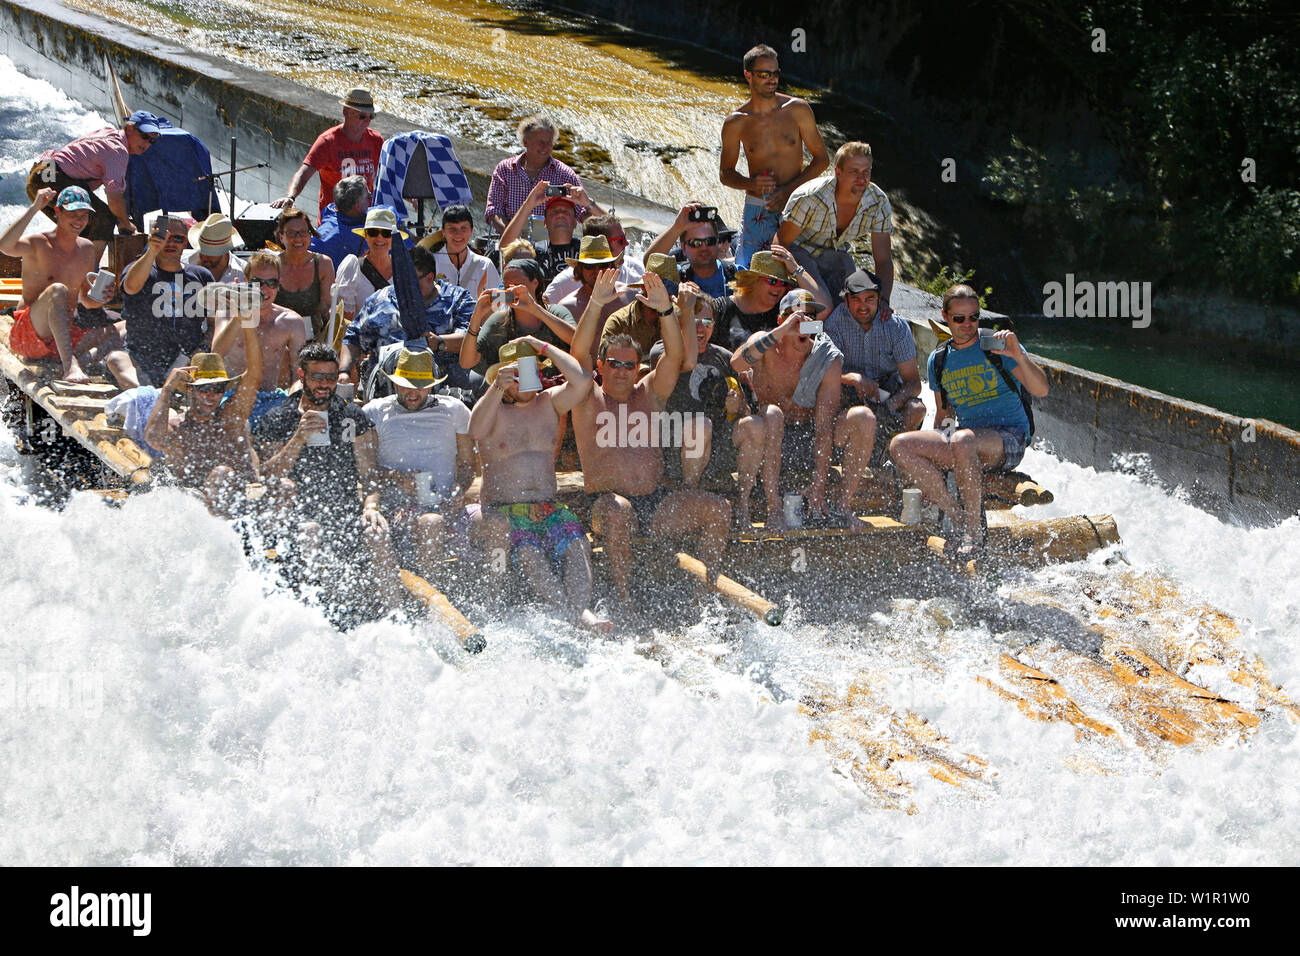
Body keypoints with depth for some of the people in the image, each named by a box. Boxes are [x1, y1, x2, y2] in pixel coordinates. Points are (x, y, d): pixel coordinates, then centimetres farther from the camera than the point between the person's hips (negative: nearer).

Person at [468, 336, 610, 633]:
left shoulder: (549, 403, 16)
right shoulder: (492, 407, 7)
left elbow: (582, 382, -3)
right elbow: (476, 431, -17)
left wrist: (544, 348, 2)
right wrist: (497, 388, -27)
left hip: (548, 509, 3)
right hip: (502, 510, -3)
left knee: (576, 546, -29)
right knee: (528, 554, -34)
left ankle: (581, 611, -52)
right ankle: (574, 615, -53)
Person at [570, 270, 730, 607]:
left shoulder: (650, 394, 16)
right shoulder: (589, 401, 6)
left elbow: (674, 356, 1)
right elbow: (579, 354, -10)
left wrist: (666, 310, -15)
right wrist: (595, 306, -22)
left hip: (657, 503, 4)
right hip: (607, 500, -4)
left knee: (718, 509, -16)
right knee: (619, 511, -39)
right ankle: (625, 601, -31)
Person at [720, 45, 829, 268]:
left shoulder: (798, 110, -2)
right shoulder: (735, 123, 0)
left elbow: (821, 159, 2)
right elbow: (725, 173, 9)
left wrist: (790, 189, -11)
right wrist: (751, 184, -12)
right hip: (757, 208, 0)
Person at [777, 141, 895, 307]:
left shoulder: (879, 203, -20)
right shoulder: (810, 199, -32)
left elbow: (884, 261, -17)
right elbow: (782, 242, -19)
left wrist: (883, 300, -33)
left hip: (835, 253, 4)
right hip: (800, 250, -4)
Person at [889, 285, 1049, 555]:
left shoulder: (998, 347, -5)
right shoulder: (938, 361, 11)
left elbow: (1041, 390, -14)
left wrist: (1019, 356, -31)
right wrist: (930, 471, 12)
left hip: (1009, 439, -6)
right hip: (968, 434, 6)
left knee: (962, 441, -38)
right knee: (900, 446, -15)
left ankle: (975, 530, -26)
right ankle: (957, 517, -18)